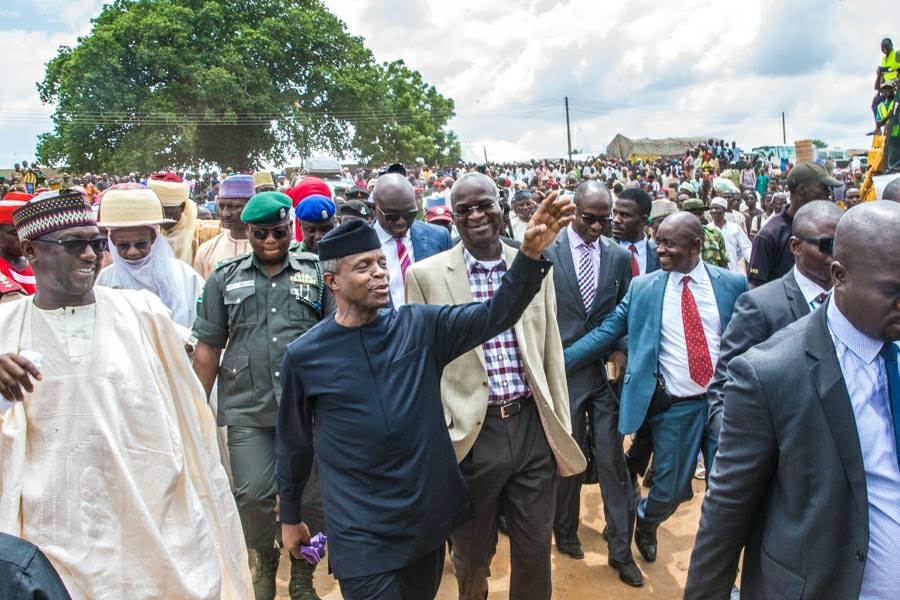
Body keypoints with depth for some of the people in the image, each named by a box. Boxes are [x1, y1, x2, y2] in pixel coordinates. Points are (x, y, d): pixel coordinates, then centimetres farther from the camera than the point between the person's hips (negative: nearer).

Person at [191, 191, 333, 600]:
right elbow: (208, 348, 9)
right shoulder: (225, 279, 8)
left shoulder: (317, 272, 4)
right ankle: (265, 559, 33)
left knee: (312, 497, 6)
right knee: (252, 493, 1)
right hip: (247, 409, 1)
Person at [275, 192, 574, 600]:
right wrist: (290, 516, 14)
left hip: (428, 515, 3)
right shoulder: (304, 355, -7)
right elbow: (294, 442, 4)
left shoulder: (420, 326, -4)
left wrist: (531, 254, -32)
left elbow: (495, 315, -16)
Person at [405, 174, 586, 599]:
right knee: (471, 557, 19)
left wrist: (561, 430, 8)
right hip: (470, 434, -2)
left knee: (535, 557, 15)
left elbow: (551, 354, 8)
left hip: (533, 426, 2)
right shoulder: (426, 275, -5)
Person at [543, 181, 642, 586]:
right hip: (561, 371, -2)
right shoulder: (546, 251, -5)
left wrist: (622, 355, -3)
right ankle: (566, 533, 34)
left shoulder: (619, 256, 4)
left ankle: (620, 550, 21)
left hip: (606, 371, 2)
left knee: (612, 462, 5)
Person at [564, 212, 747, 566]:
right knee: (670, 491, 6)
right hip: (674, 405, -1)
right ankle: (645, 522, 42)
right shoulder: (642, 289, -1)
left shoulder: (733, 284, -1)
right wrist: (560, 361, -12)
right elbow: (604, 333, -4)